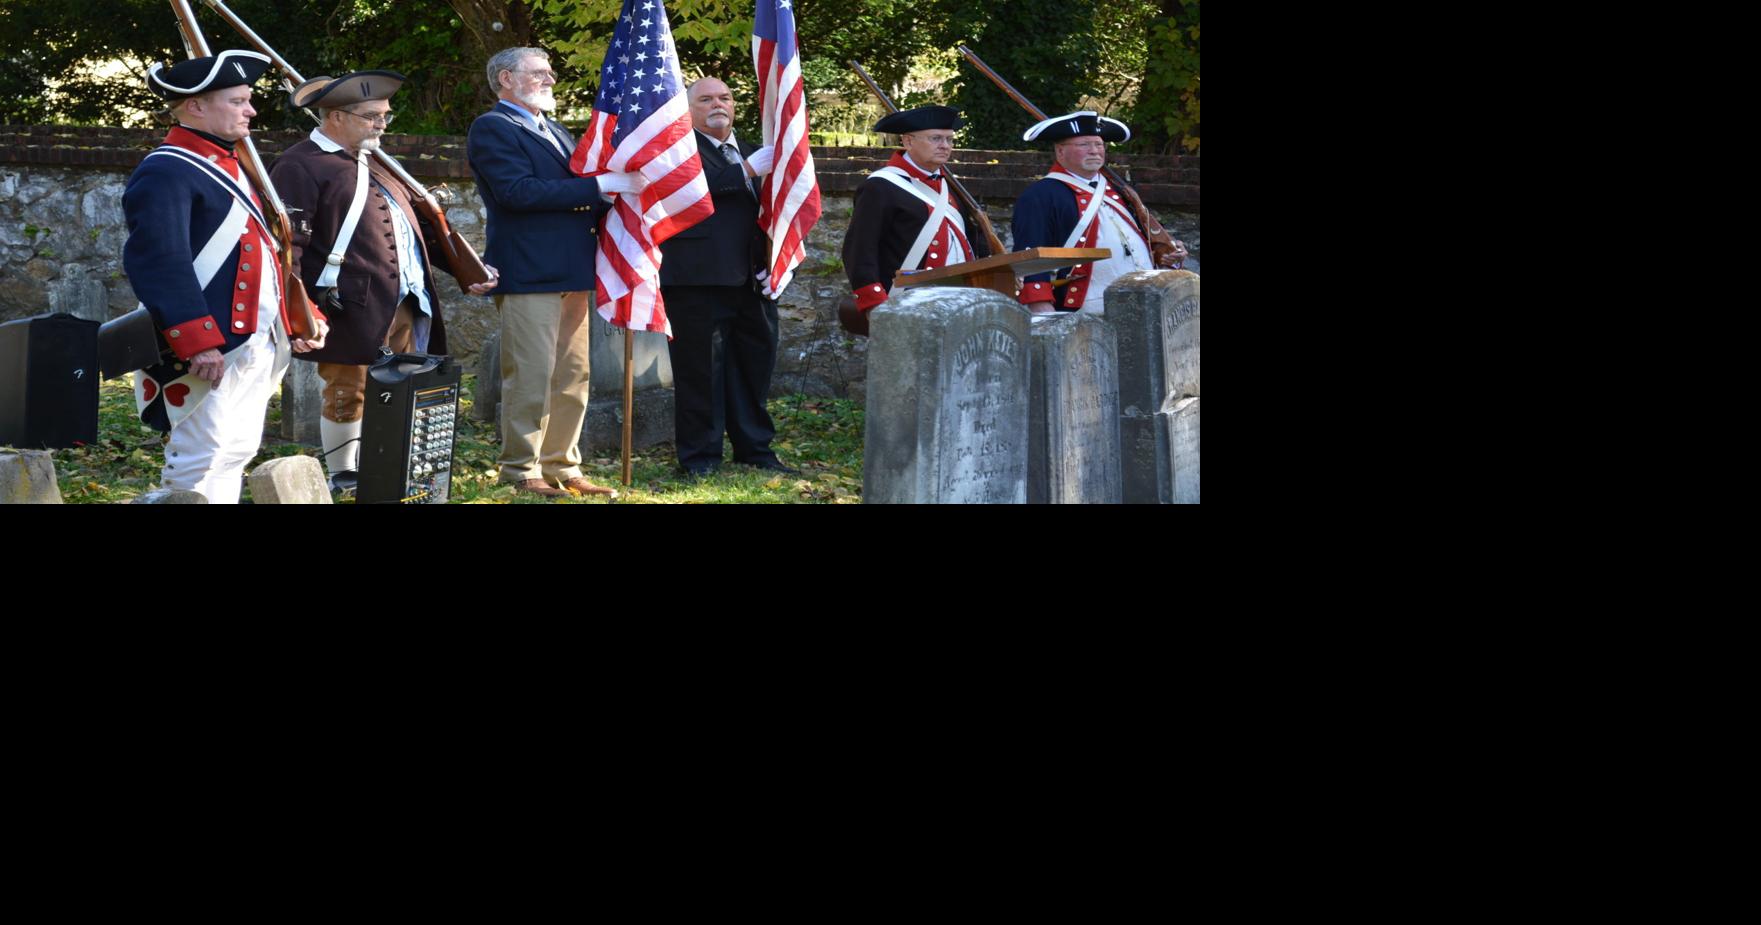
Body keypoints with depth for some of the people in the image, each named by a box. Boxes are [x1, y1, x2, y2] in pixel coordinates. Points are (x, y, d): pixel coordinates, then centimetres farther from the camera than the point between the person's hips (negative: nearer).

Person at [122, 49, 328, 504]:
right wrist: (197, 342, -29)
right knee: (202, 459, -10)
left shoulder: (229, 167, 19)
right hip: (210, 350, -10)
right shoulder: (166, 173, -14)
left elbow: (266, 251, 26)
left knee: (236, 451, 13)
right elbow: (159, 261, -24)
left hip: (255, 343, 10)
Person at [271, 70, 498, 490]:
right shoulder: (301, 167, -7)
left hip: (406, 308, 8)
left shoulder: (376, 163, 22)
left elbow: (422, 224, 27)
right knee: (348, 394, 0)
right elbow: (287, 242, -14)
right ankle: (343, 477, 13)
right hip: (351, 310, -8)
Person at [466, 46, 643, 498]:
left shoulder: (556, 132, 23)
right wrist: (598, 186, -19)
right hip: (530, 272, -9)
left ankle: (563, 468, 15)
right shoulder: (492, 129, -5)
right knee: (530, 378, -7)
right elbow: (518, 191, -18)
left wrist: (614, 190, 3)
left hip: (572, 274, 9)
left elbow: (575, 192, 25)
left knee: (573, 380, 9)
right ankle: (522, 470, -1)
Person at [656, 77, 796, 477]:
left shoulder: (748, 152, 22)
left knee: (754, 365, 10)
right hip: (698, 280, -7)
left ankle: (754, 448, 20)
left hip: (750, 279, 7)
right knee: (700, 368, -3)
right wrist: (748, 170, -23)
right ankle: (700, 454, 4)